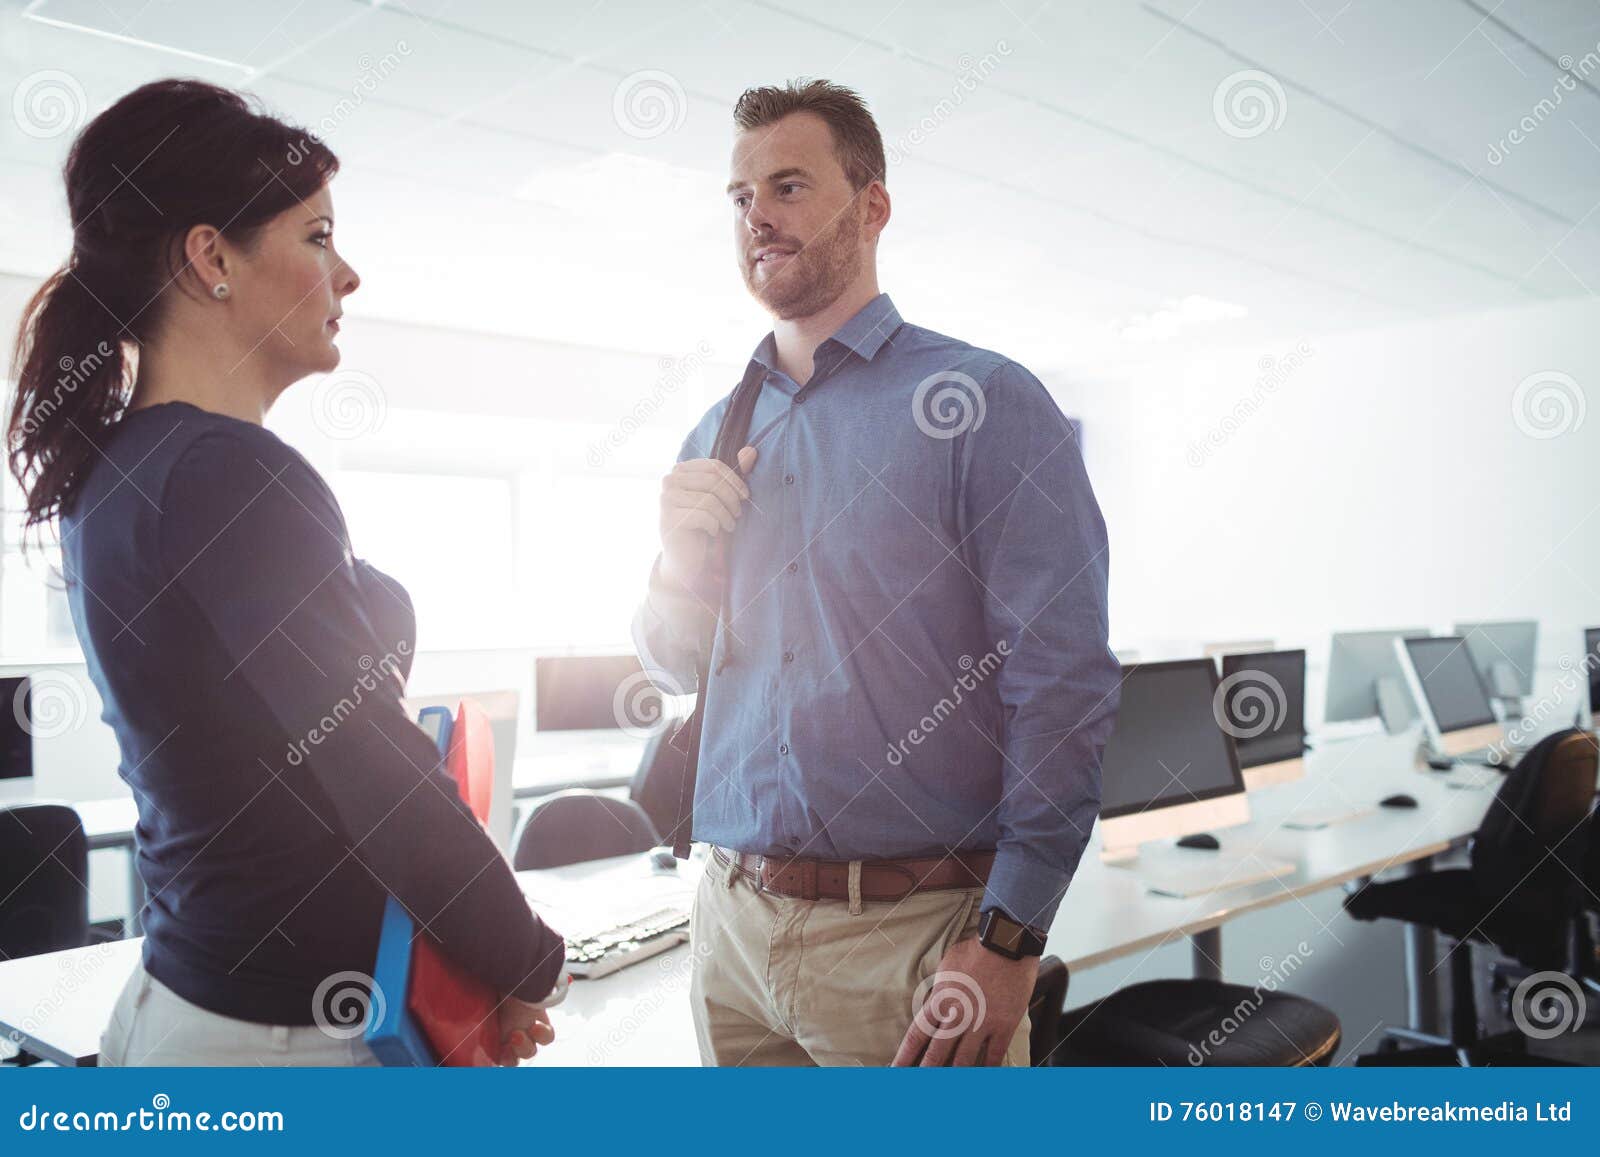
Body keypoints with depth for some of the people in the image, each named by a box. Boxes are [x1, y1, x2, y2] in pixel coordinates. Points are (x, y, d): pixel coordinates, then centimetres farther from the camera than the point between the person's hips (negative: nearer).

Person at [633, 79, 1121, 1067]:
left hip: (912, 935, -5)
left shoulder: (984, 402, -7)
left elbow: (1064, 687, -13)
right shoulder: (717, 436, 12)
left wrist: (1008, 943, -17)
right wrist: (682, 554, -3)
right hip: (733, 921, 6)